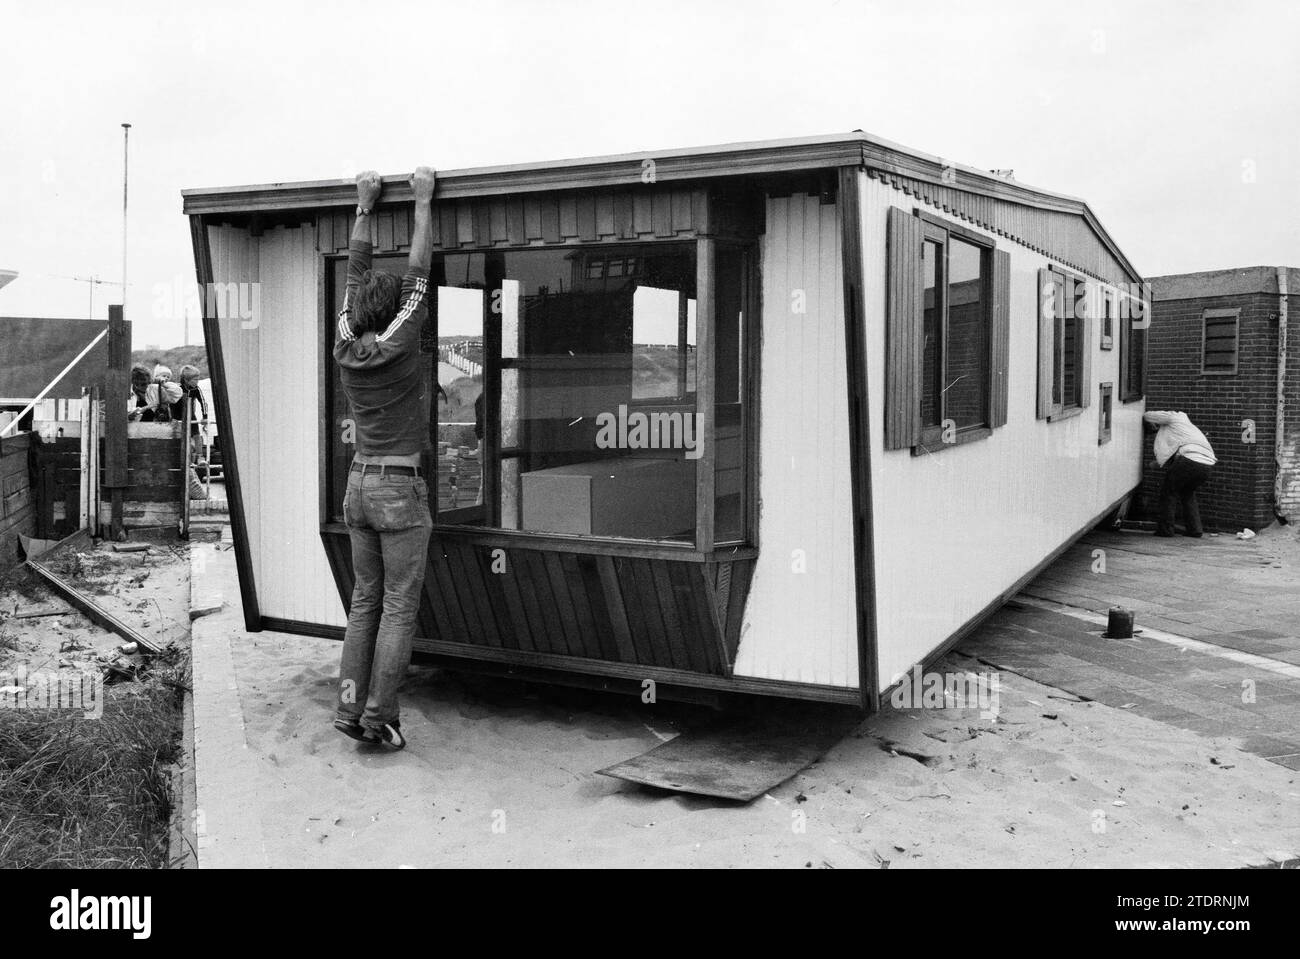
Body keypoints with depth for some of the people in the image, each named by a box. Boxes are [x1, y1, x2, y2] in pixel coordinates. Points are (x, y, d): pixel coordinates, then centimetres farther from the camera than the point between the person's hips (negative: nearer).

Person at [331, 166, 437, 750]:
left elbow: (357, 268, 12)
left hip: (359, 485, 6)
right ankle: (380, 716, -1)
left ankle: (351, 707, 8)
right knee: (399, 608, -1)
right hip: (401, 489, -6)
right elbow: (419, 271, -6)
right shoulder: (396, 346, -11)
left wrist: (365, 206, 20)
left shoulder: (344, 348, 3)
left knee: (364, 601, 11)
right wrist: (422, 202, 1)